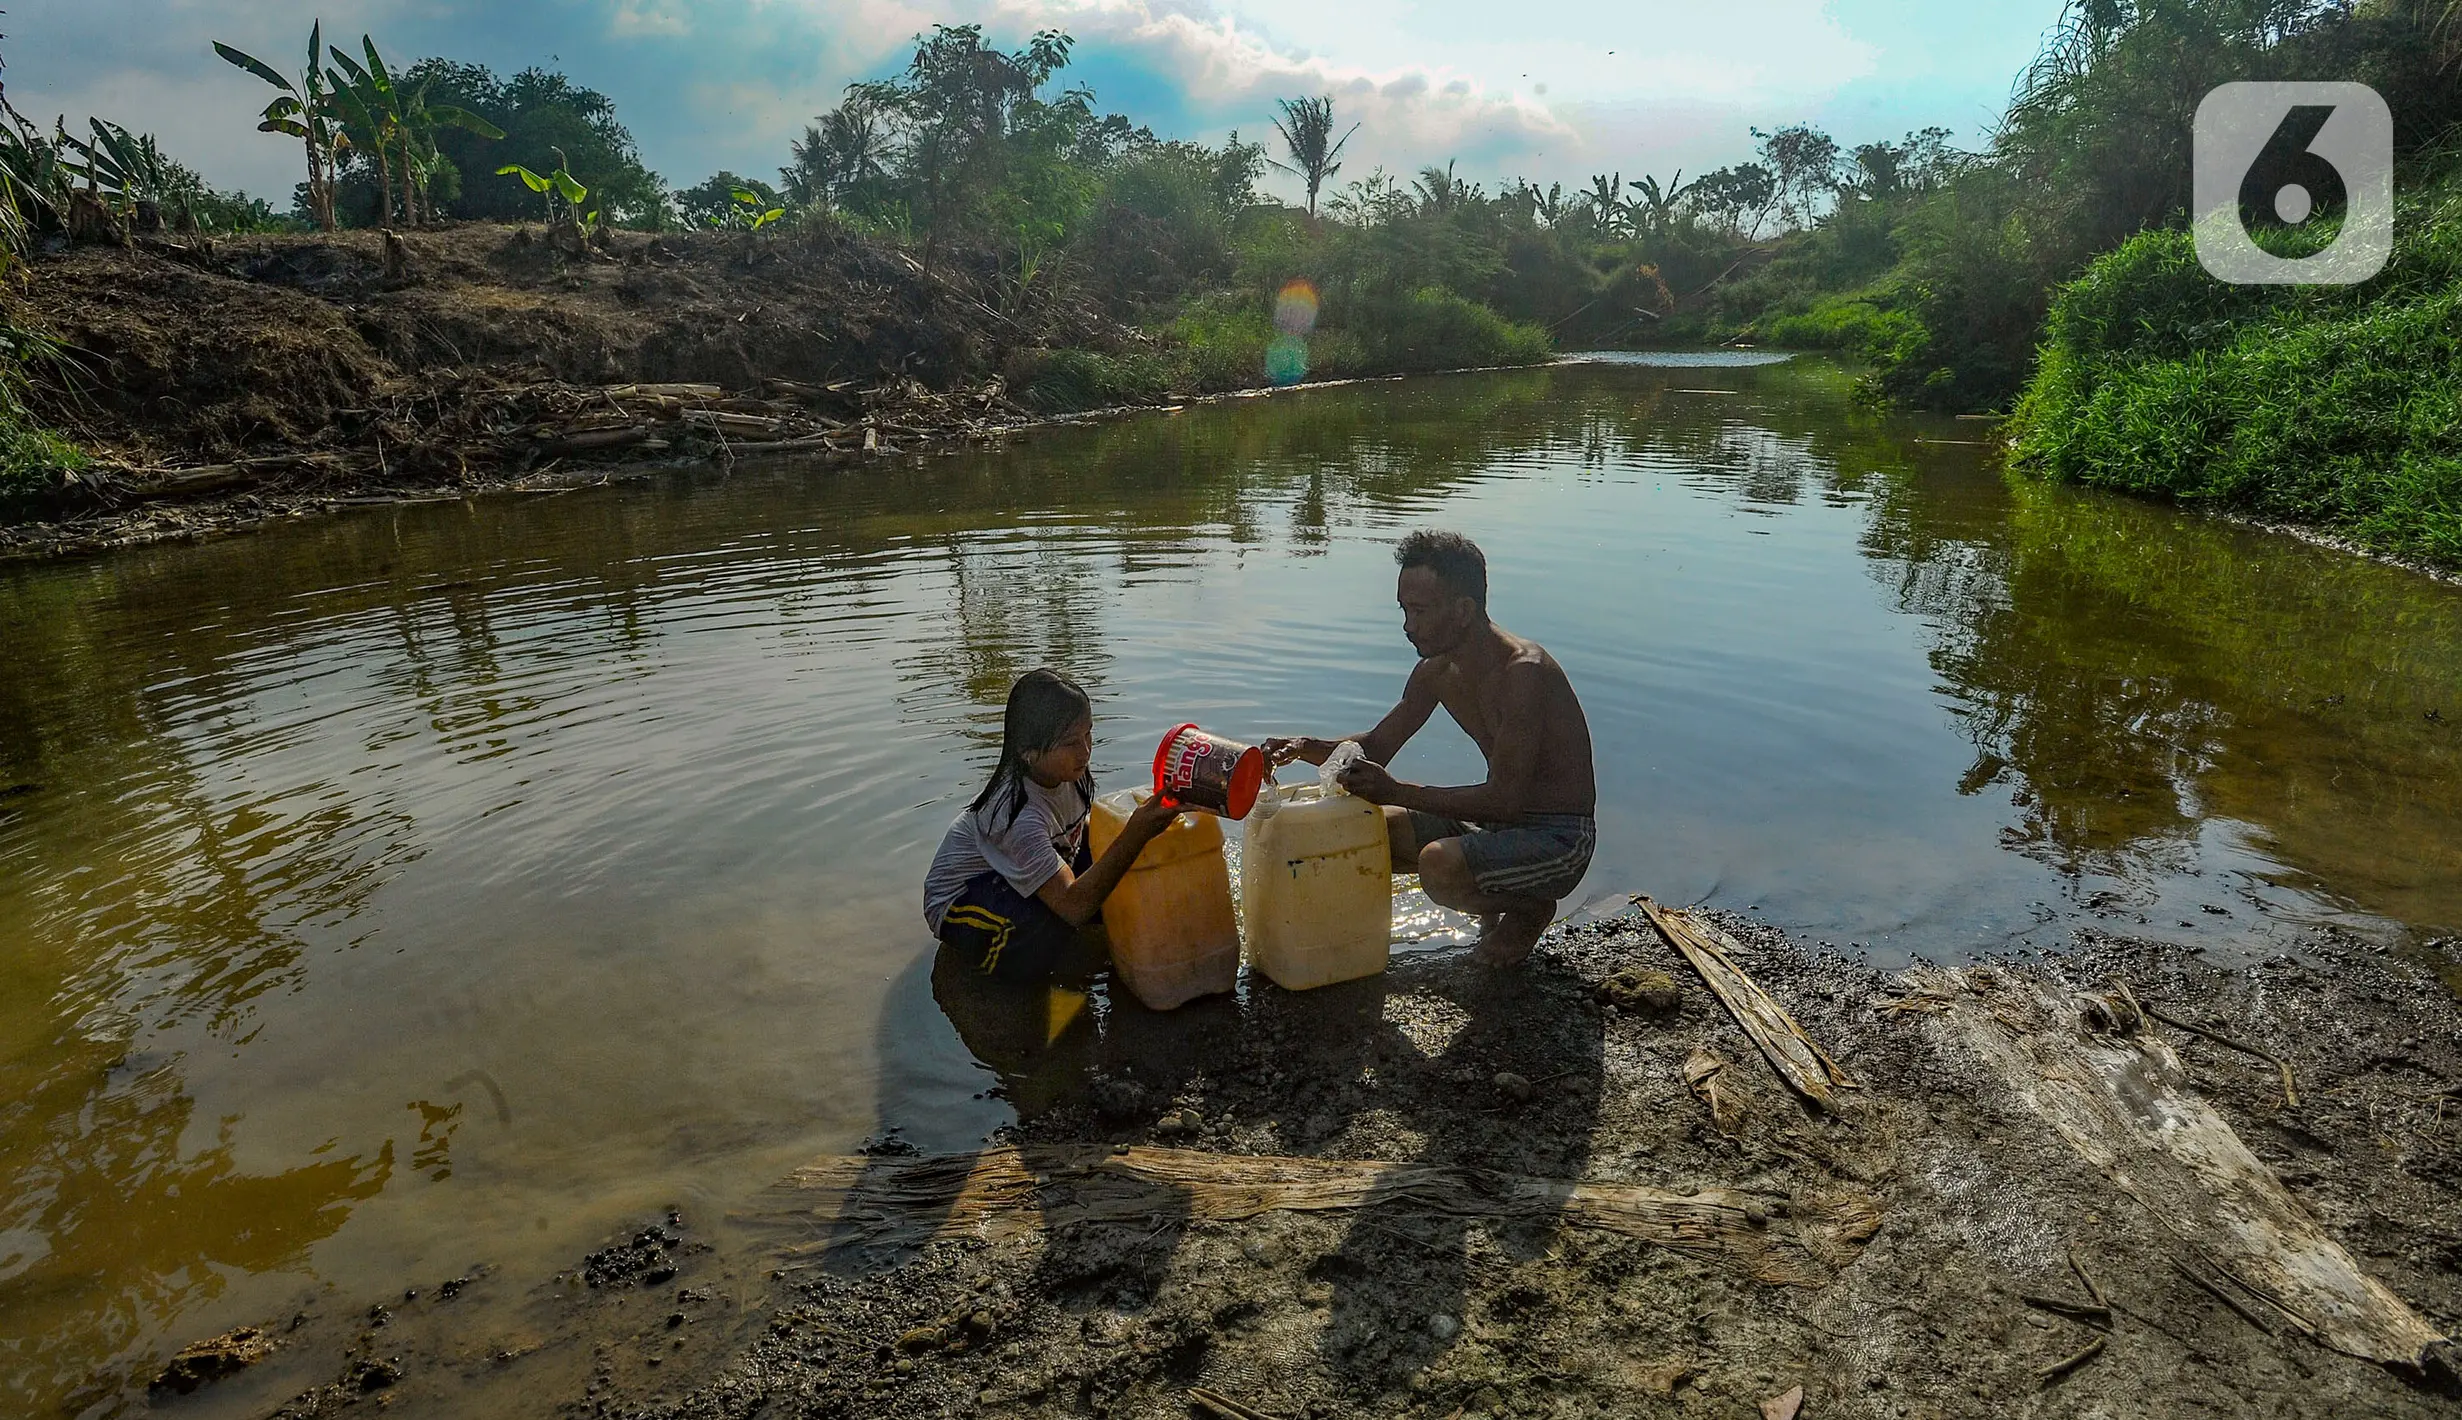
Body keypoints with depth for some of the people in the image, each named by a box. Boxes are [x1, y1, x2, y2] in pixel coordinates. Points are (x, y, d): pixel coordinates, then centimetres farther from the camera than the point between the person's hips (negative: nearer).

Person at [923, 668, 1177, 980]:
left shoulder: (1061, 772, -15)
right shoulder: (1018, 814, -38)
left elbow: (1085, 830, 4)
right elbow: (1073, 905, -42)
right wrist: (1134, 837, -49)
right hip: (956, 904, -8)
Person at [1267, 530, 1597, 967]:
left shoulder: (1524, 671, -25)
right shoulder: (1437, 672, 1)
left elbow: (1503, 799, -28)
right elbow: (1377, 745, 12)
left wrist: (1397, 791, -29)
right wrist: (1310, 748, -7)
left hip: (1559, 838, -8)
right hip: (1501, 822, 8)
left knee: (1439, 865, -34)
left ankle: (1530, 909, 0)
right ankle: (1492, 900, 13)